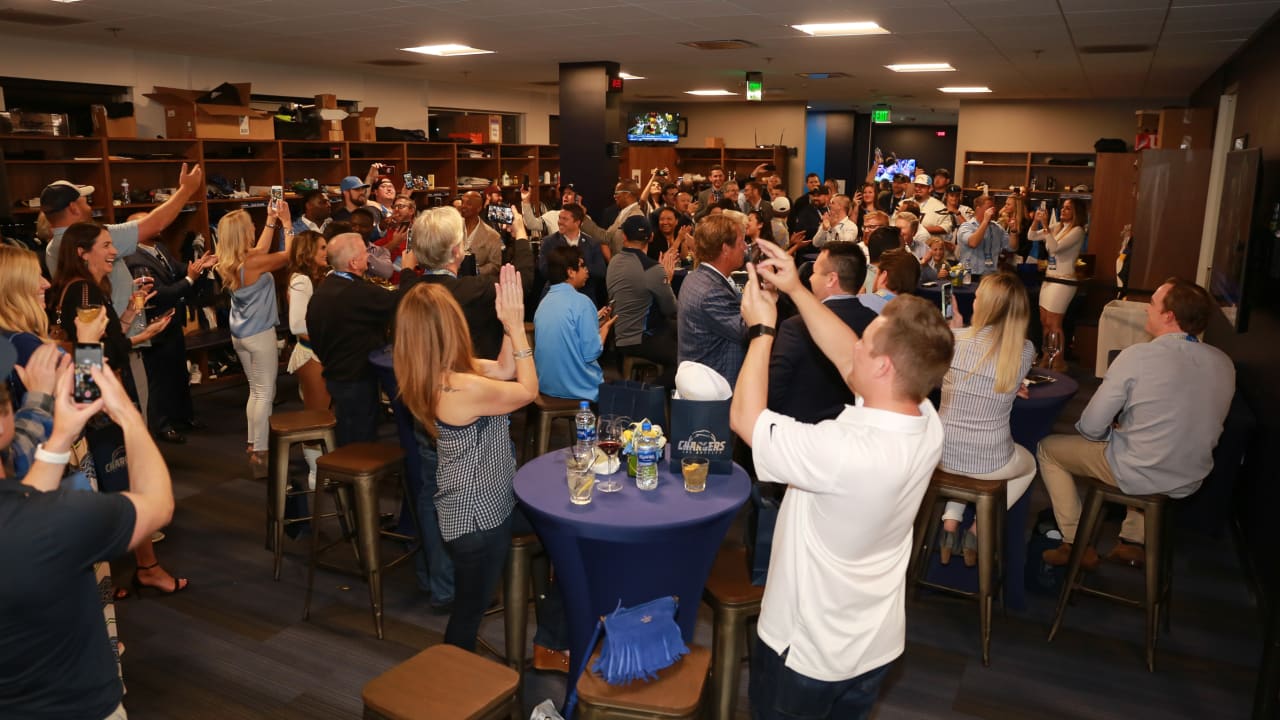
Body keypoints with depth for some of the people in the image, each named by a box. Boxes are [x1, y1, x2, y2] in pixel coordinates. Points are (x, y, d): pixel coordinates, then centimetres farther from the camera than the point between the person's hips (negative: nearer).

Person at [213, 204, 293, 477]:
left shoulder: (227, 262, 3)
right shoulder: (253, 263, -21)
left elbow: (260, 251, 19)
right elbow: (288, 255, -8)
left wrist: (271, 222, 22)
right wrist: (287, 224, 1)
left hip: (240, 334, 9)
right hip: (260, 333, -9)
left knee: (256, 391, 18)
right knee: (265, 393, -1)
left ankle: (254, 447, 23)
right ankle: (260, 455, 1)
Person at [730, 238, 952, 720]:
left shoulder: (844, 450, -39)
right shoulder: (925, 422, -15)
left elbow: (744, 418, -25)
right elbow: (844, 358, -1)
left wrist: (762, 329, -14)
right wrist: (795, 290, -2)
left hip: (808, 650, -6)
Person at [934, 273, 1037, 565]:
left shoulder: (953, 339, -11)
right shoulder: (1025, 351, -11)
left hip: (943, 455, 1)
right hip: (990, 464, -1)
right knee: (1029, 465, 35)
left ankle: (950, 523, 20)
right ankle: (979, 529, 17)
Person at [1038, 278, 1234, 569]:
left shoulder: (1138, 356, -23)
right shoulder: (1224, 364, -5)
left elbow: (1091, 427, -18)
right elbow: (1200, 424, 11)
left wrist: (1113, 430, 6)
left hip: (1137, 477, -6)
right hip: (1190, 482, 6)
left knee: (1047, 447, 13)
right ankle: (1134, 542, 33)